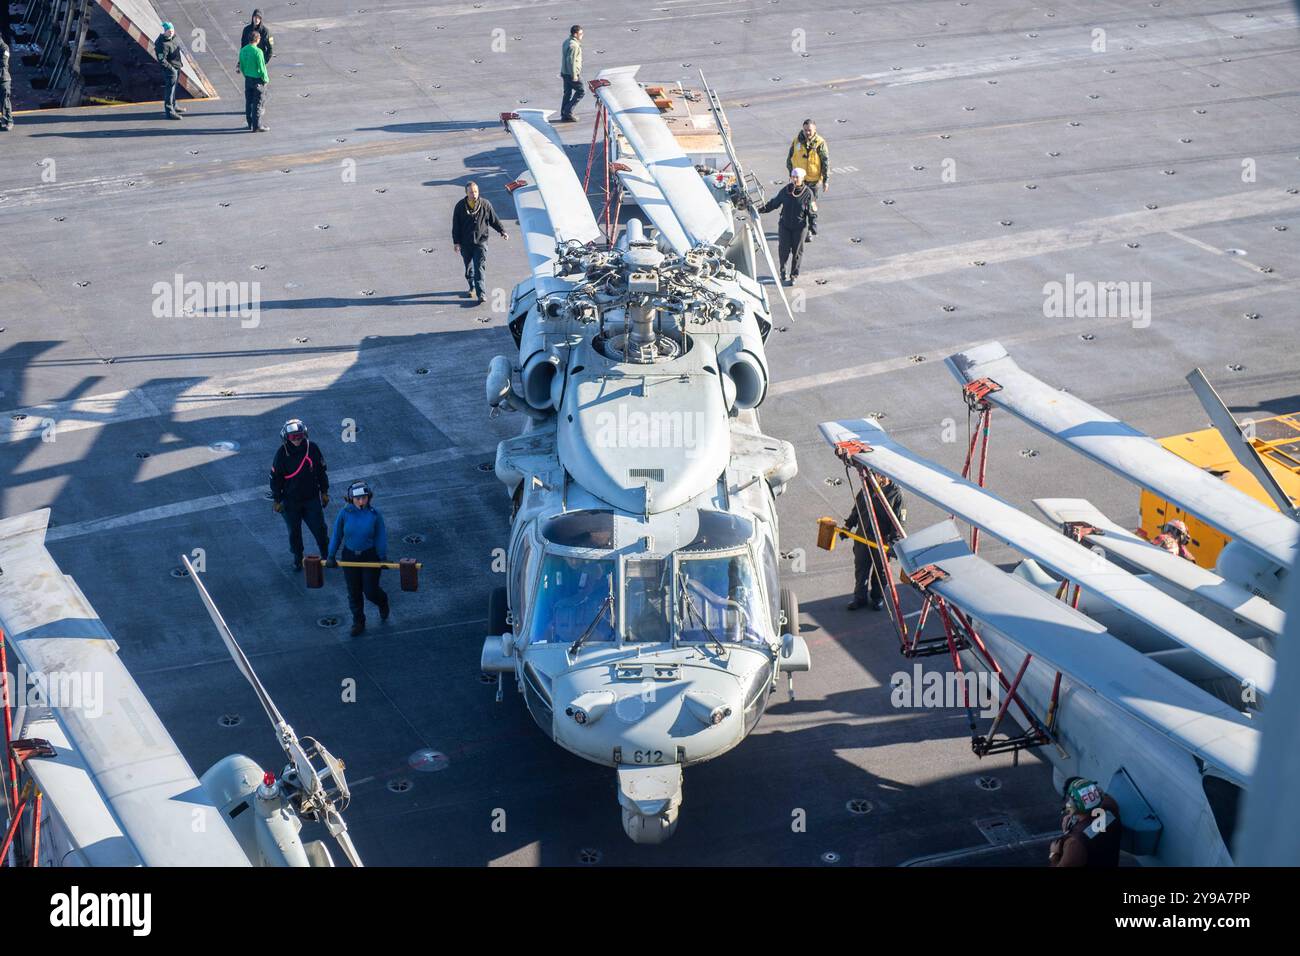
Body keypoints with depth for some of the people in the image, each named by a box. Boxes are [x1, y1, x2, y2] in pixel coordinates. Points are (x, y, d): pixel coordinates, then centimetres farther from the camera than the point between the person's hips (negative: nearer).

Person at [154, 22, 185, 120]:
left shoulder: (175, 37, 0)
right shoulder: (163, 44, -27)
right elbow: (162, 60, -26)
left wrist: (181, 60, 16)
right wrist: (171, 68, -22)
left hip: (177, 66, 10)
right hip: (170, 68, -10)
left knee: (173, 87, 24)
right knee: (170, 88, -6)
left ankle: (173, 106, 41)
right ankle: (169, 111, -2)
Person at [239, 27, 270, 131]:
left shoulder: (243, 50, 1)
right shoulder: (257, 51, -20)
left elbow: (242, 67, 9)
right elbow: (261, 68, -18)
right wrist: (266, 79, -5)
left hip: (247, 79, 7)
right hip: (258, 80, -7)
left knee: (249, 102, 14)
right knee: (258, 104, 1)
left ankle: (250, 123, 23)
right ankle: (257, 126, 4)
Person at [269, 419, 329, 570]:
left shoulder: (312, 448, -9)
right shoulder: (282, 453, -15)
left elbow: (321, 471, 4)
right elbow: (275, 477, -6)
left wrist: (324, 492, 9)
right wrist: (277, 500, -4)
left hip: (312, 498, 1)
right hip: (290, 501, -1)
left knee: (319, 529, 3)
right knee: (294, 531, 13)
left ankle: (327, 555, 23)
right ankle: (297, 559, 32)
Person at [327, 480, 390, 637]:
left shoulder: (374, 515, -15)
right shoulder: (345, 514, -13)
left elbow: (381, 538, -7)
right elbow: (336, 535, -3)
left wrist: (383, 558, -11)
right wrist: (331, 556, -4)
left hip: (370, 556, -2)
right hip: (350, 556, 2)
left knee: (370, 592, 2)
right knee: (354, 593, 10)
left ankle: (382, 602, 38)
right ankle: (358, 622, 28)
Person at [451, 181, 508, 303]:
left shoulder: (485, 205, -3)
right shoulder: (460, 206, -2)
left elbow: (494, 220, 6)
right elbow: (456, 225, 2)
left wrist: (502, 231, -4)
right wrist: (456, 242, -2)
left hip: (480, 242, -2)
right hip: (465, 243, 2)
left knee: (479, 268, -11)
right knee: (468, 267, 15)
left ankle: (480, 294, -15)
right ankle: (472, 287, 36)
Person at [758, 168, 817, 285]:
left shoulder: (807, 193, -9)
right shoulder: (785, 190, -3)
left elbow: (809, 211, -5)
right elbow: (774, 203, 8)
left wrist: (812, 209, -28)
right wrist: (761, 209, 2)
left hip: (799, 226, -1)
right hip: (785, 225, 1)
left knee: (797, 251, 8)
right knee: (784, 249, -1)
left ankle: (794, 275, 23)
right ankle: (783, 272, 20)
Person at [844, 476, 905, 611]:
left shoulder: (896, 492, -8)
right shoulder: (866, 489, 3)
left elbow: (898, 519, -9)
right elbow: (856, 511, 16)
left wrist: (894, 539, -16)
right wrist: (848, 526, 9)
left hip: (883, 539, -3)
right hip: (862, 536, 3)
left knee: (880, 570, 11)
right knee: (860, 569, 8)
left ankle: (878, 598, 29)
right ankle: (860, 598, 21)